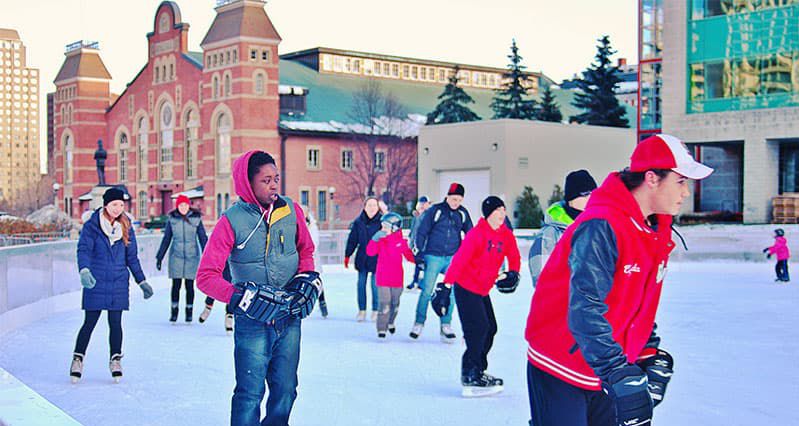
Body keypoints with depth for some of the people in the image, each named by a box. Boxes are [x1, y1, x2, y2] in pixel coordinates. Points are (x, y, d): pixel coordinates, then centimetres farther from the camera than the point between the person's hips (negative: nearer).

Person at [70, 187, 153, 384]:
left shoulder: (126, 228, 7)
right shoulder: (92, 226, -3)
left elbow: (132, 257, 13)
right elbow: (83, 249, -14)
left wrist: (142, 281, 12)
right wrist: (84, 271, -33)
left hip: (119, 283, 2)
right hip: (96, 283, -2)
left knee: (115, 322, 2)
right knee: (89, 322, 0)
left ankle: (115, 361, 14)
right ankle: (78, 359, 16)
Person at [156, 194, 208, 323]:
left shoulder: (196, 219, -1)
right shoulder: (172, 219, 2)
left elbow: (203, 238, 4)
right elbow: (166, 239, 10)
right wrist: (159, 257, 10)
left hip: (192, 256, -1)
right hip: (176, 256, 1)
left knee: (189, 285, 3)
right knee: (176, 284, 0)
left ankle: (189, 312, 14)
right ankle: (174, 311, 12)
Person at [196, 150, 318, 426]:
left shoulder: (291, 211, -1)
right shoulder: (231, 222, -13)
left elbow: (306, 250, 17)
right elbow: (205, 277, -13)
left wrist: (308, 278, 0)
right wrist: (241, 297, -24)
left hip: (290, 318, 4)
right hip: (253, 322, -4)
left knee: (285, 390, 13)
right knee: (251, 393, -1)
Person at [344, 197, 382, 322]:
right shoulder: (358, 222, 3)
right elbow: (352, 239, 8)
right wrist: (347, 255, 6)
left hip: (377, 258, -3)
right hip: (362, 258, 3)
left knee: (375, 284, -2)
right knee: (361, 283, 5)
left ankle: (375, 311, 11)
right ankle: (362, 310, 14)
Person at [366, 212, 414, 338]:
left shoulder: (401, 241, -2)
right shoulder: (380, 240, -4)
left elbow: (409, 255, 9)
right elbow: (370, 252, -15)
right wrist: (375, 239, -25)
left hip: (397, 279, 2)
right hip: (383, 278, -2)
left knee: (395, 304, 17)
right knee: (385, 304, -9)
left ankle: (390, 322, 42)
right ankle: (381, 329, 0)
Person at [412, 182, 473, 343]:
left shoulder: (462, 213, 4)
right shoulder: (436, 210, -6)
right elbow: (422, 231, -1)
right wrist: (419, 253, -3)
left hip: (453, 258, 3)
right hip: (433, 257, -3)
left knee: (450, 292, 2)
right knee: (427, 291, -3)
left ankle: (446, 325, 12)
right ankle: (419, 323, 10)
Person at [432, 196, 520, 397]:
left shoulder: (507, 235, 2)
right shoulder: (477, 234, -19)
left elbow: (514, 257, 15)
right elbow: (459, 260, -24)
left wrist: (513, 274, -6)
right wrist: (445, 287, -29)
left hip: (483, 290, 8)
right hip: (466, 288, -8)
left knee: (490, 328, 11)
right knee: (478, 329, -13)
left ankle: (478, 371, 27)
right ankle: (470, 378, -6)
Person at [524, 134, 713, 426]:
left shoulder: (658, 233, 4)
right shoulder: (600, 227, -25)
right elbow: (585, 311, -32)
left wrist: (651, 356, 7)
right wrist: (620, 378, -34)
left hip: (608, 372, 8)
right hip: (560, 370, -8)